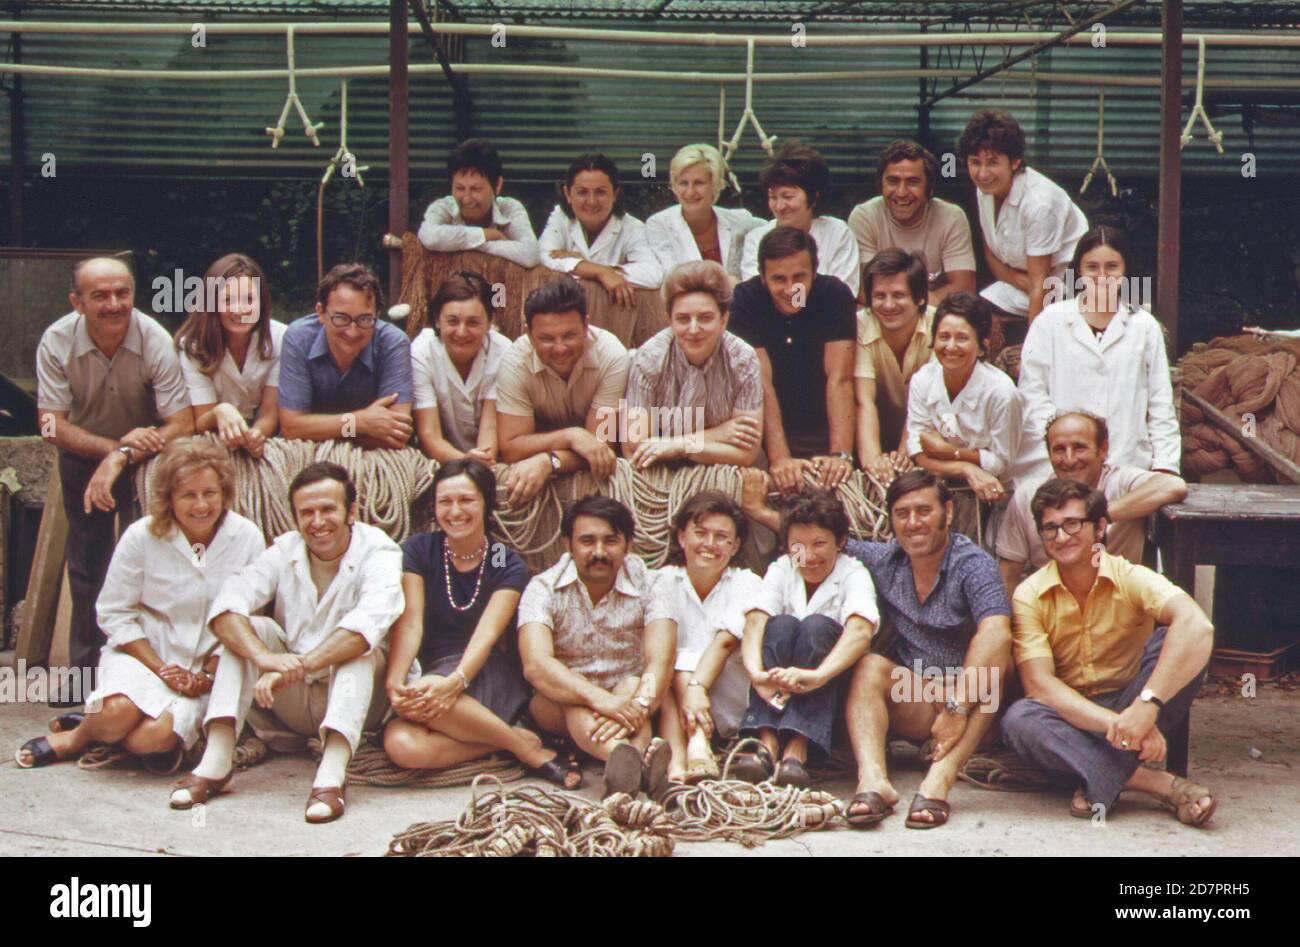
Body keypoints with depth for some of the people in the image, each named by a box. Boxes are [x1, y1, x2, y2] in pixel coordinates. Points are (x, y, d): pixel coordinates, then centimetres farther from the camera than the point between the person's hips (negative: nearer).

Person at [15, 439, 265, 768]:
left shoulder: (249, 539, -6)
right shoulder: (142, 537, -9)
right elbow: (114, 613, -4)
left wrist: (207, 675, -10)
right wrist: (162, 669, -12)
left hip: (206, 669, 1)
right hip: (142, 653, -1)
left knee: (156, 736, -29)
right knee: (120, 711, -34)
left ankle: (73, 739, 1)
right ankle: (79, 734, 3)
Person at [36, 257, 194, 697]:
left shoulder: (155, 340, -26)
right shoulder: (56, 342, -22)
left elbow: (183, 424, -26)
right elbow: (54, 425, -21)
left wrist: (123, 458, -36)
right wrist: (114, 446, -35)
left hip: (146, 458, -2)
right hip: (83, 457, 2)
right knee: (86, 565, 8)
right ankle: (85, 668, 19)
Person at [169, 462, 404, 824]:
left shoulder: (378, 552, -11)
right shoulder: (284, 551, 1)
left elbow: (370, 621, -32)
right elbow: (225, 606, -15)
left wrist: (297, 667, -42)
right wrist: (265, 657, -36)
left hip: (354, 699, -3)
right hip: (291, 706, 3)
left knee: (358, 647, -30)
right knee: (249, 629, -17)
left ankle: (332, 772, -47)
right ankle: (216, 759, -28)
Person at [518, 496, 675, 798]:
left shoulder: (646, 584, -5)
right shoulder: (544, 588, -9)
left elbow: (660, 661, -20)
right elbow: (535, 665, -27)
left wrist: (639, 705, -43)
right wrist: (600, 699, -43)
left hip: (626, 697, 2)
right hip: (560, 708, -1)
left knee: (633, 685, -30)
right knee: (573, 696, -34)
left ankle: (628, 761, -62)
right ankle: (638, 760, -65)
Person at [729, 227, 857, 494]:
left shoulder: (836, 296, -8)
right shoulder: (745, 300, -11)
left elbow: (839, 379, -14)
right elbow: (762, 383, -17)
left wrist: (841, 454, -26)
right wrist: (780, 458, -28)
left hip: (824, 430, 1)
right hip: (767, 434, -1)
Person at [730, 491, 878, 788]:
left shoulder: (853, 573, -5)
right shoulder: (780, 571, 3)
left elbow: (861, 631, -27)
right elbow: (755, 622, -16)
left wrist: (817, 675, -45)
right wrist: (757, 673, -38)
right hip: (778, 694, 2)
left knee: (818, 626, -26)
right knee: (782, 624, -24)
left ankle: (797, 749, -41)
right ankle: (767, 742, -40)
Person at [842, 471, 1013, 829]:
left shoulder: (973, 564, -12)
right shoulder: (883, 561, 6)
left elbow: (996, 635, -29)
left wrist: (957, 707, -37)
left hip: (975, 708, -4)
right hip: (910, 704, 4)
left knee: (994, 665, -32)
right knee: (868, 666, -21)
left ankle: (939, 779, -49)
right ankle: (872, 779, -44)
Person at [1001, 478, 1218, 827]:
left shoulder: (1130, 578, -12)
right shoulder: (1030, 596, -8)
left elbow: (1196, 625, -32)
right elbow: (1039, 683, -19)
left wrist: (1146, 706, -44)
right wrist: (1116, 723, -35)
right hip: (1071, 717, 0)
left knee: (1173, 640, -26)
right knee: (1018, 719, -33)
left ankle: (1102, 782, -30)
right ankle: (1160, 784, -33)